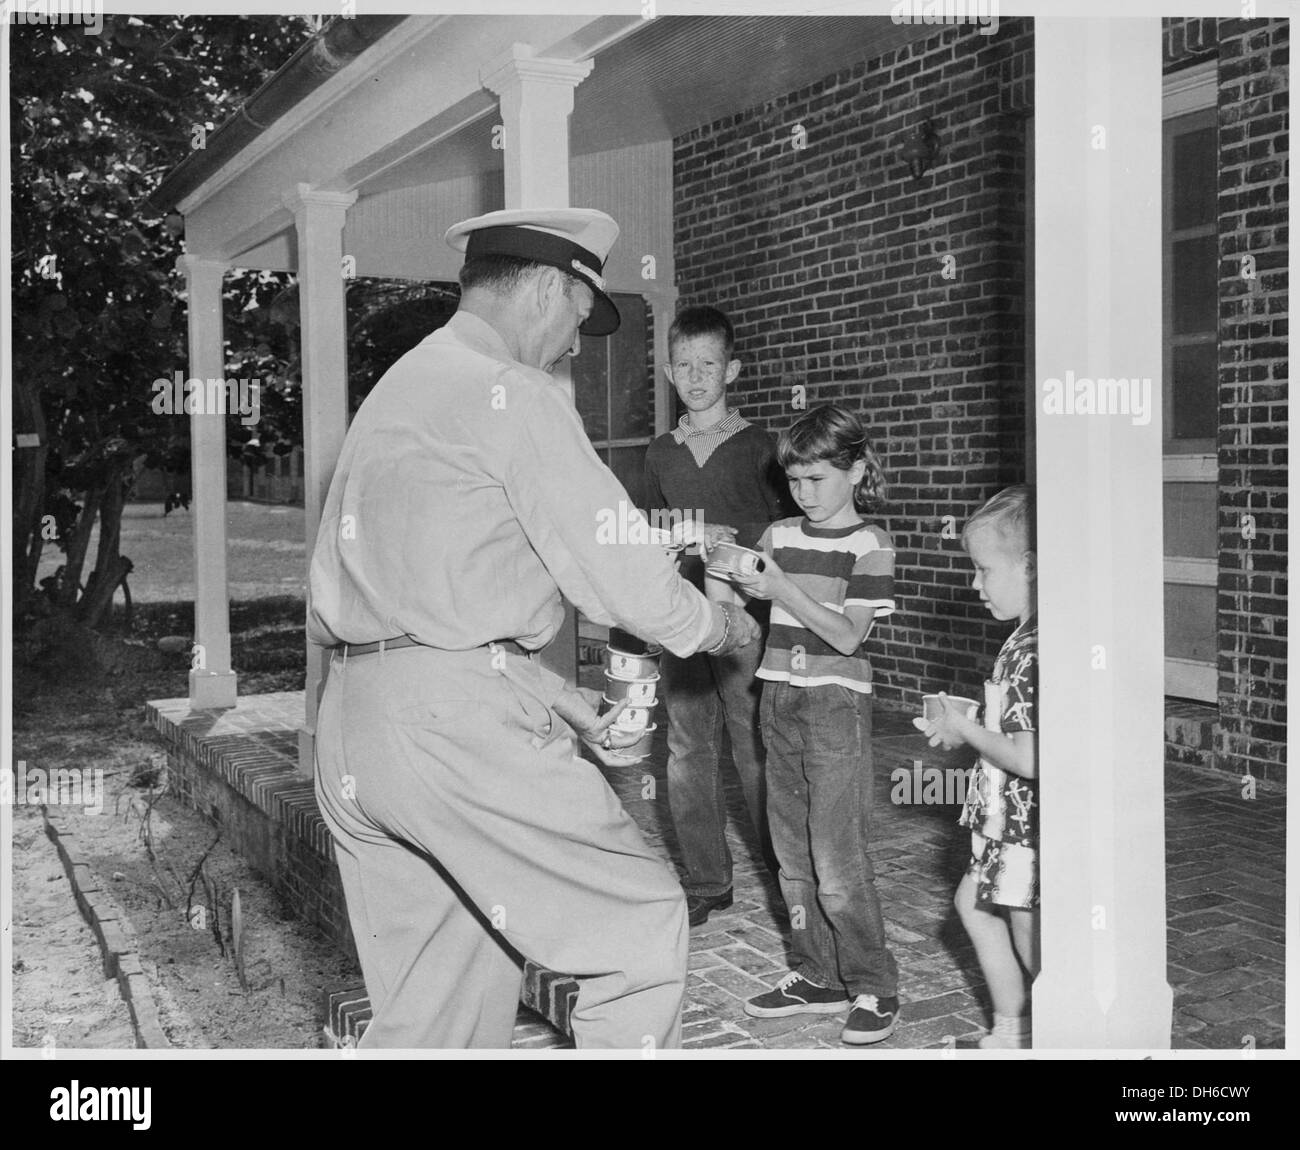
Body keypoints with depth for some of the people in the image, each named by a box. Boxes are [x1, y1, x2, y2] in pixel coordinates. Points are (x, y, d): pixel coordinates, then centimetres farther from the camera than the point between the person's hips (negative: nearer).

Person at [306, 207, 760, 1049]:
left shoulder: (398, 389, 22)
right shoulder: (508, 392, -6)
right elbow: (618, 569, -7)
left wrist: (548, 693, 21)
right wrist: (724, 627, 10)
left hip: (354, 727, 9)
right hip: (457, 718, -9)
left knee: (430, 1006, 16)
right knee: (639, 921, 1)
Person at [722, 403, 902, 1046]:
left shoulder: (869, 545, -6)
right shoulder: (778, 536, 9)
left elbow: (848, 636, -13)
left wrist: (782, 588, -17)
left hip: (836, 703, -6)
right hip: (779, 701, 6)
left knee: (837, 857, -7)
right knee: (792, 851, 10)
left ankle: (873, 989, 7)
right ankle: (815, 976, 22)